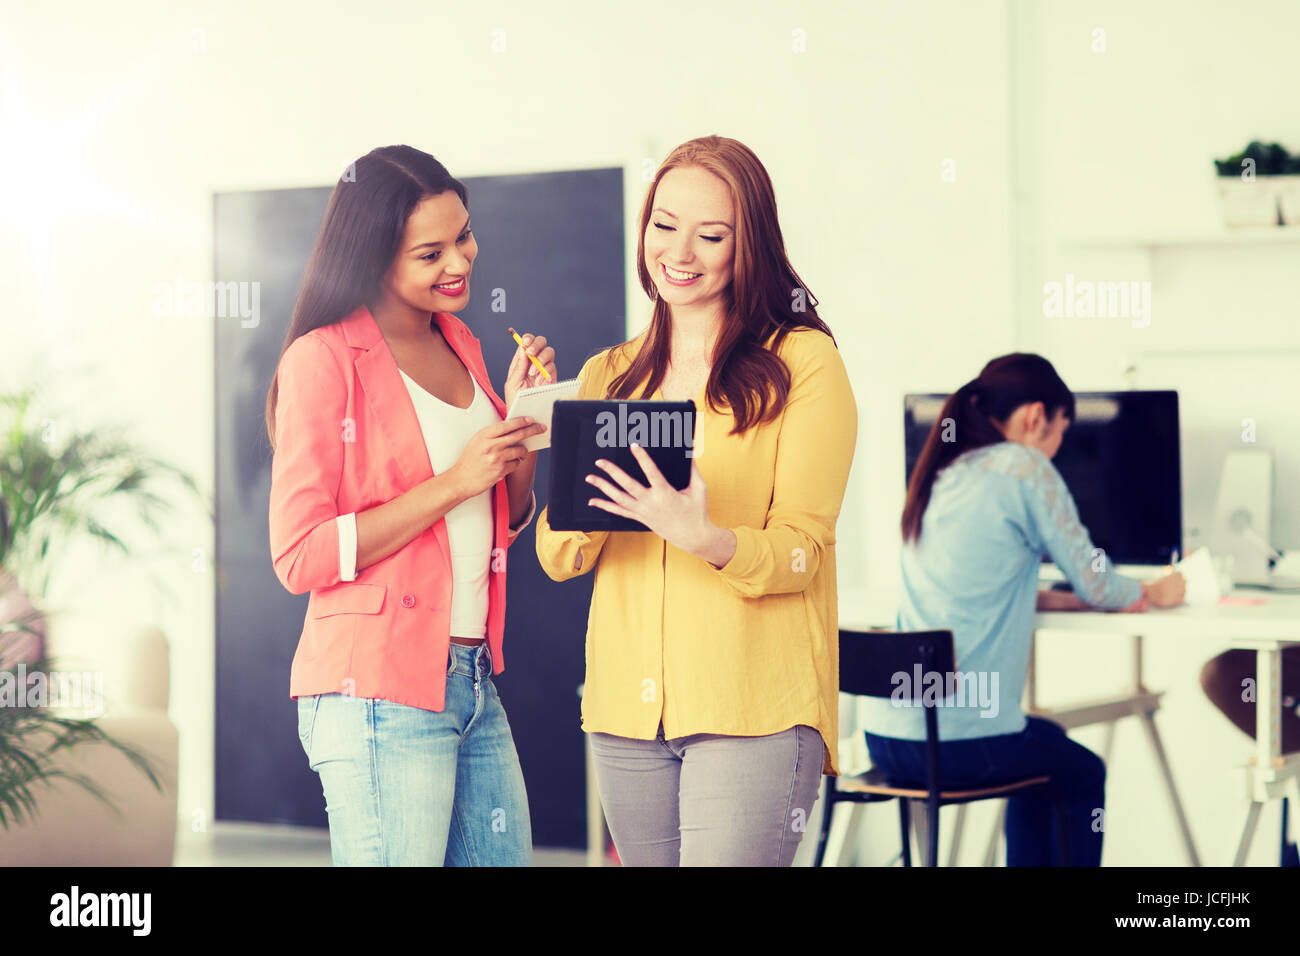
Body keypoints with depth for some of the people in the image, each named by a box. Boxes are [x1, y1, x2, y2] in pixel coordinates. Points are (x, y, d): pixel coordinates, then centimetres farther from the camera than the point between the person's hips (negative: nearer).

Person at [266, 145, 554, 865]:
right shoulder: (324, 359, -8)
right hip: (379, 693, -7)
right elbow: (299, 557, -13)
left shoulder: (460, 347, 15)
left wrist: (522, 421, 5)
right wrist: (453, 482, -16)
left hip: (474, 684, 7)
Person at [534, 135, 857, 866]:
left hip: (752, 708, -5)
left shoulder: (803, 361, 0)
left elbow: (800, 552, -7)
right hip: (627, 705, 5)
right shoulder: (610, 376, 15)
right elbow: (557, 557, 8)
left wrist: (701, 537, -27)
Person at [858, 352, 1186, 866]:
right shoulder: (1024, 469, -7)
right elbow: (1097, 585, 1)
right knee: (1084, 775, 23)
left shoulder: (938, 475, 14)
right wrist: (1155, 593, 22)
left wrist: (1066, 599, 26)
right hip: (956, 740, -7)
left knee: (1046, 741, 34)